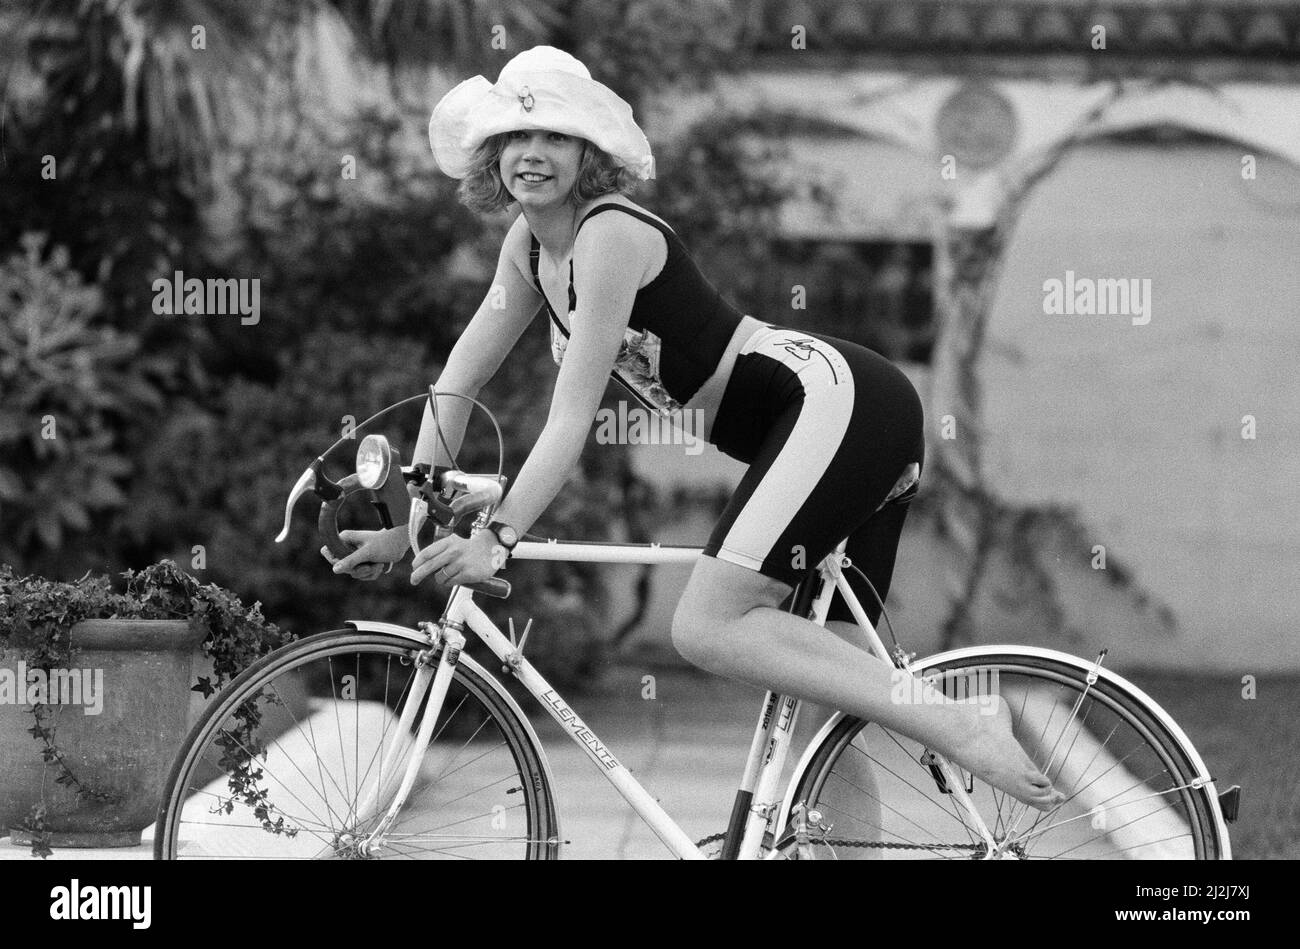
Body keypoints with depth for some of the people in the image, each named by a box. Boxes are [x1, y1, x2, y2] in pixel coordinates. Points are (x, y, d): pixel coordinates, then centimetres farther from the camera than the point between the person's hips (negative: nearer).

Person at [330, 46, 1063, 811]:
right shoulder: (532, 245, 11)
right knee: (832, 675, 7)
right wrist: (407, 522, 10)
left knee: (708, 627, -21)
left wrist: (497, 538, -23)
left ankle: (961, 726, -24)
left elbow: (573, 416, -18)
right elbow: (463, 375, 14)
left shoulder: (610, 234, -14)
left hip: (837, 403, -10)